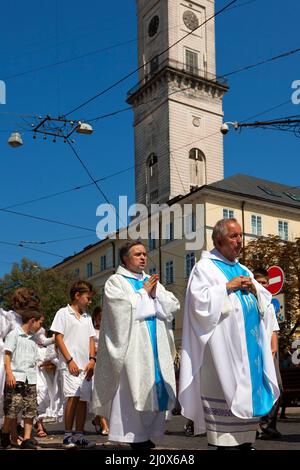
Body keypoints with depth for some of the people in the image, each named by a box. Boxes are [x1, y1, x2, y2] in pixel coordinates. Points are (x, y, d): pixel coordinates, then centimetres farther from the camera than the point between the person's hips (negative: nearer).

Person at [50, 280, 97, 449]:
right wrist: (70, 360, -11)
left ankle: (79, 436, 12)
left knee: (83, 399, 4)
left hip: (86, 365, 6)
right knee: (73, 396, -16)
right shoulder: (63, 313, 2)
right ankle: (68, 435, -6)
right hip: (71, 364, -6)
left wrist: (92, 359, 3)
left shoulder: (87, 317, 19)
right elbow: (58, 338, -4)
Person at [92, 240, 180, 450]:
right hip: (132, 347, -5)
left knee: (154, 389, 4)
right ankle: (132, 436, 0)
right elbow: (123, 308, -15)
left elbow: (173, 305, 10)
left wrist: (156, 293, -6)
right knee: (131, 390, -7)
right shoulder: (115, 282, 2)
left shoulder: (152, 281, 19)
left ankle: (146, 434, 13)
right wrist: (143, 292, -6)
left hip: (156, 346, 6)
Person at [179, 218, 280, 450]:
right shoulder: (205, 267, -2)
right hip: (224, 345, -7)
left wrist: (254, 289, 0)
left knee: (249, 390, 9)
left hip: (249, 343, 7)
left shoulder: (242, 270, 20)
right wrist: (227, 287, -14)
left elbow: (265, 300, 19)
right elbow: (199, 300, -16)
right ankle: (224, 441, 2)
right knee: (224, 390, -6)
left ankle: (246, 440, 17)